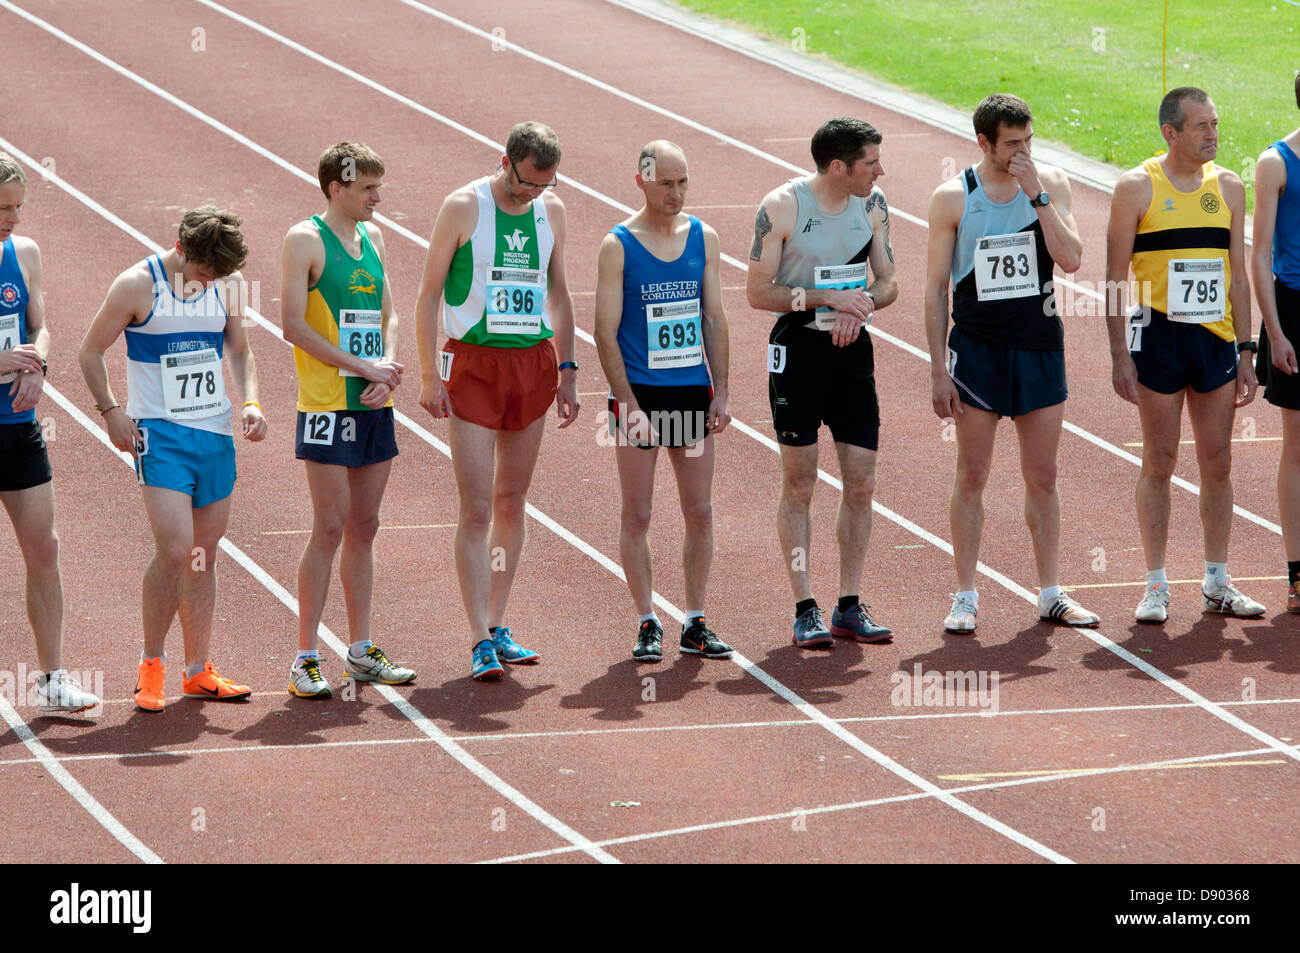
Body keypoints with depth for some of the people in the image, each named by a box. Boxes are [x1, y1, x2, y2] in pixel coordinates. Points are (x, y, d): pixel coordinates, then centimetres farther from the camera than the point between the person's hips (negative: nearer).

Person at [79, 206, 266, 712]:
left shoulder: (228, 284, 4)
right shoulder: (137, 286, -10)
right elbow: (90, 351, 0)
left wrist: (250, 402, 2)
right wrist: (110, 409, -10)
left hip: (216, 433, 5)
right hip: (160, 432, -5)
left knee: (204, 556, 9)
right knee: (175, 550, -16)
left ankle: (198, 670, 18)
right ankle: (151, 666, -2)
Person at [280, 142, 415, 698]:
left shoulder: (372, 236, 14)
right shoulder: (305, 240, -8)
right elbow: (294, 325, -14)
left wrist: (388, 372, -3)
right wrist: (363, 367, -16)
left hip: (373, 404, 7)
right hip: (326, 403, -7)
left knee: (364, 527, 10)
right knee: (329, 529, -8)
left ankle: (361, 652, 17)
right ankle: (305, 659, -4)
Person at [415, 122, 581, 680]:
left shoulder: (551, 210, 7)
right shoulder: (464, 208, -7)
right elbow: (429, 295, -4)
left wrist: (567, 371, 12)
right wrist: (429, 376, -10)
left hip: (533, 363, 5)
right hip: (473, 363, -5)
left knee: (512, 502, 9)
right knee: (477, 510, -10)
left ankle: (497, 627, 18)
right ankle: (480, 641, -12)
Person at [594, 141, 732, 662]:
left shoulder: (703, 238, 7)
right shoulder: (618, 246, -5)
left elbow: (714, 319, 11)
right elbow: (606, 332, -7)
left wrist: (720, 394, 3)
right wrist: (628, 404, -14)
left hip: (693, 390, 4)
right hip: (640, 391, -4)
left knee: (699, 512, 4)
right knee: (637, 517, -1)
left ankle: (695, 624, 13)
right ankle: (647, 624, 8)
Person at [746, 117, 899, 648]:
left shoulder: (872, 205, 3)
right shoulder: (782, 207, -11)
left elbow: (888, 282, 9)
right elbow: (757, 293, -10)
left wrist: (862, 304, -13)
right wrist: (827, 299, -20)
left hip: (851, 347, 5)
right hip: (798, 346, -5)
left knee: (861, 484, 2)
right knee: (799, 485, -2)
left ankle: (849, 607, 10)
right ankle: (804, 610, 2)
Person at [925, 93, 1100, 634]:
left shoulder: (1050, 185, 2)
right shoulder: (953, 198, -4)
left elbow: (1071, 260, -10)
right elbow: (935, 288, -2)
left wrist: (1038, 197, -17)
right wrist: (938, 370, -6)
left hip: (1039, 347, 2)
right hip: (977, 348, -2)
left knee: (1042, 477, 7)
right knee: (971, 477, 1)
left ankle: (1050, 593, 16)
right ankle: (965, 597, 8)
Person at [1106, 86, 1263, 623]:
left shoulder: (1228, 187, 7)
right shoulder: (1137, 188, -5)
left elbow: (1237, 274, 12)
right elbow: (1115, 276, -4)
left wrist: (1244, 351, 8)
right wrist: (1120, 354, -10)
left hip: (1216, 338, 4)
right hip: (1159, 335, -4)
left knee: (1217, 463, 6)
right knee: (1159, 463, 0)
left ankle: (1217, 583, 15)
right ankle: (1156, 585, 7)